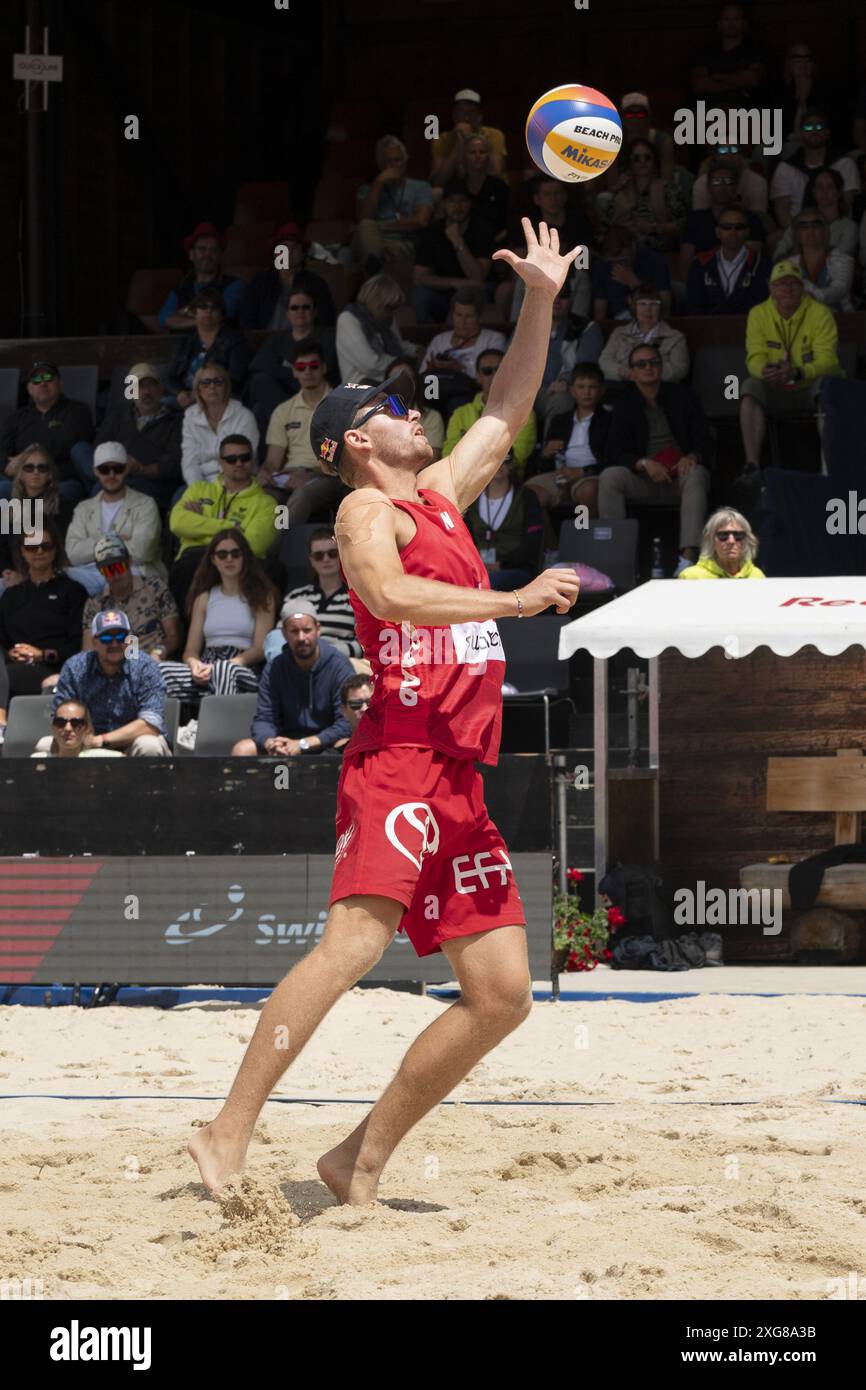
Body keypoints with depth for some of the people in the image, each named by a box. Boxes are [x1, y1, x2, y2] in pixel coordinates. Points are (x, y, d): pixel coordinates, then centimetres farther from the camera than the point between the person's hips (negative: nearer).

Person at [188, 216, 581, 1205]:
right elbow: (389, 594, -21)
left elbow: (506, 415, 32)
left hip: (460, 779, 8)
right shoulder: (366, 510, -1)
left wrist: (542, 302, 23)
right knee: (354, 939, -25)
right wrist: (512, 600, -24)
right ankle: (229, 1137, -26)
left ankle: (361, 1160, 6)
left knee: (501, 993, 2)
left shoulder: (440, 494, 22)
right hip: (398, 759, -8)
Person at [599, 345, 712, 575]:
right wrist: (644, 464, -17)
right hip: (643, 482, 1)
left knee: (696, 475, -36)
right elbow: (615, 453, 2)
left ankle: (688, 557, -51)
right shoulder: (625, 405, 11)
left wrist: (692, 457, -18)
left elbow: (704, 439, 6)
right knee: (609, 476, -28)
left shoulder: (681, 397, 11)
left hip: (679, 475, -1)